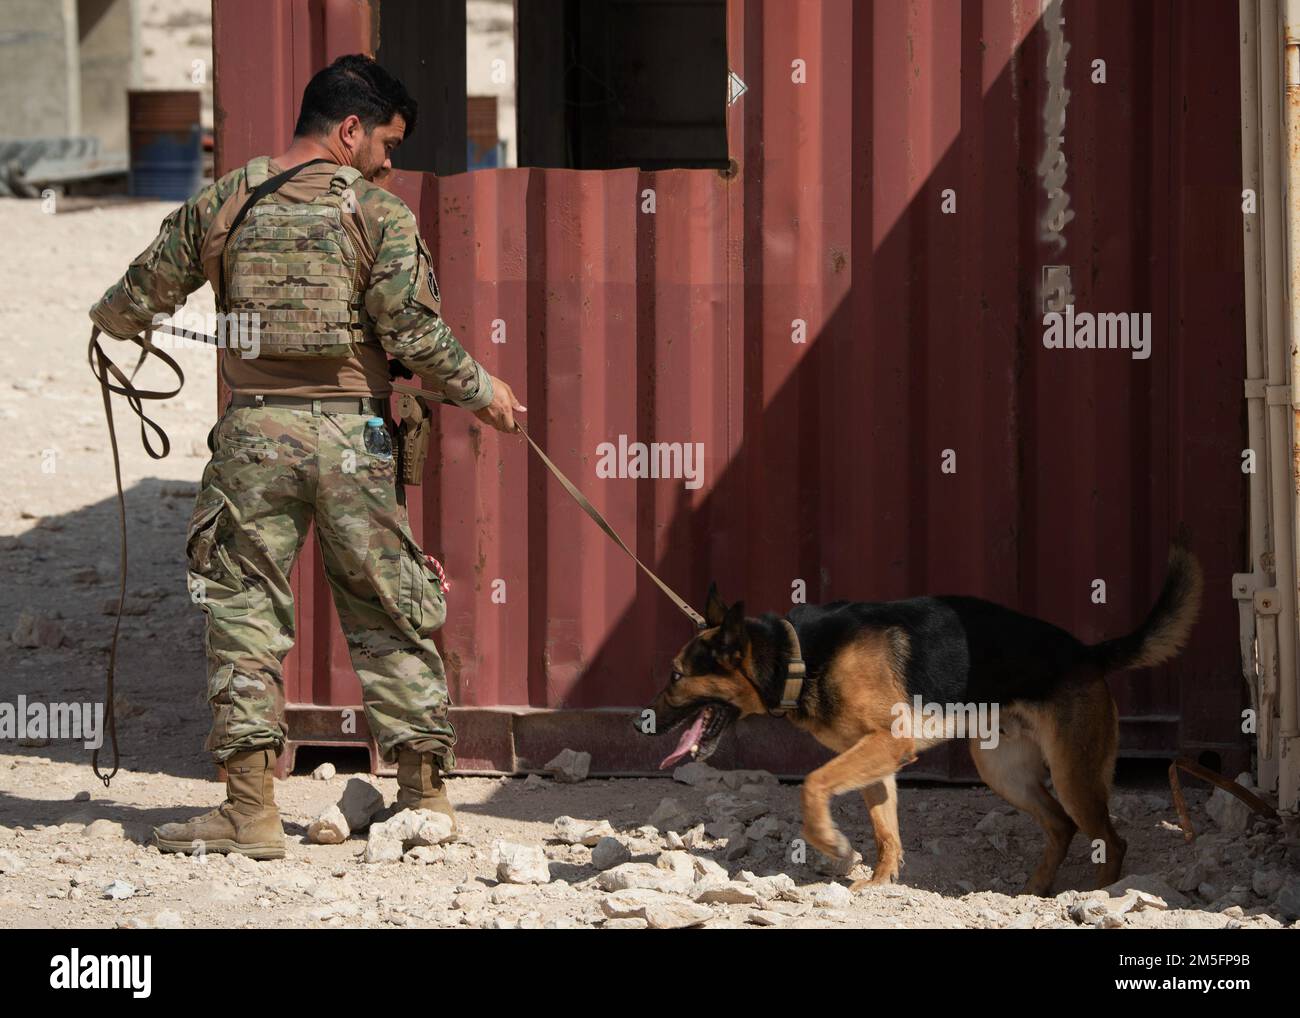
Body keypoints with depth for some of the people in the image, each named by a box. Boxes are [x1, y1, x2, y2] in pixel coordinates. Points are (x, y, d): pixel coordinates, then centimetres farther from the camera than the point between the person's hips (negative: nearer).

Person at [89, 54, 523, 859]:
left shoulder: (223, 205, 6)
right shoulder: (379, 213, -2)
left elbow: (138, 300, 13)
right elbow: (415, 335, -8)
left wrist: (111, 318, 36)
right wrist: (481, 391, 8)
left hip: (255, 431, 1)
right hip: (351, 433, -1)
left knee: (245, 612, 5)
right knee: (391, 617, 10)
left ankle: (251, 807, 1)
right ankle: (425, 792, 16)